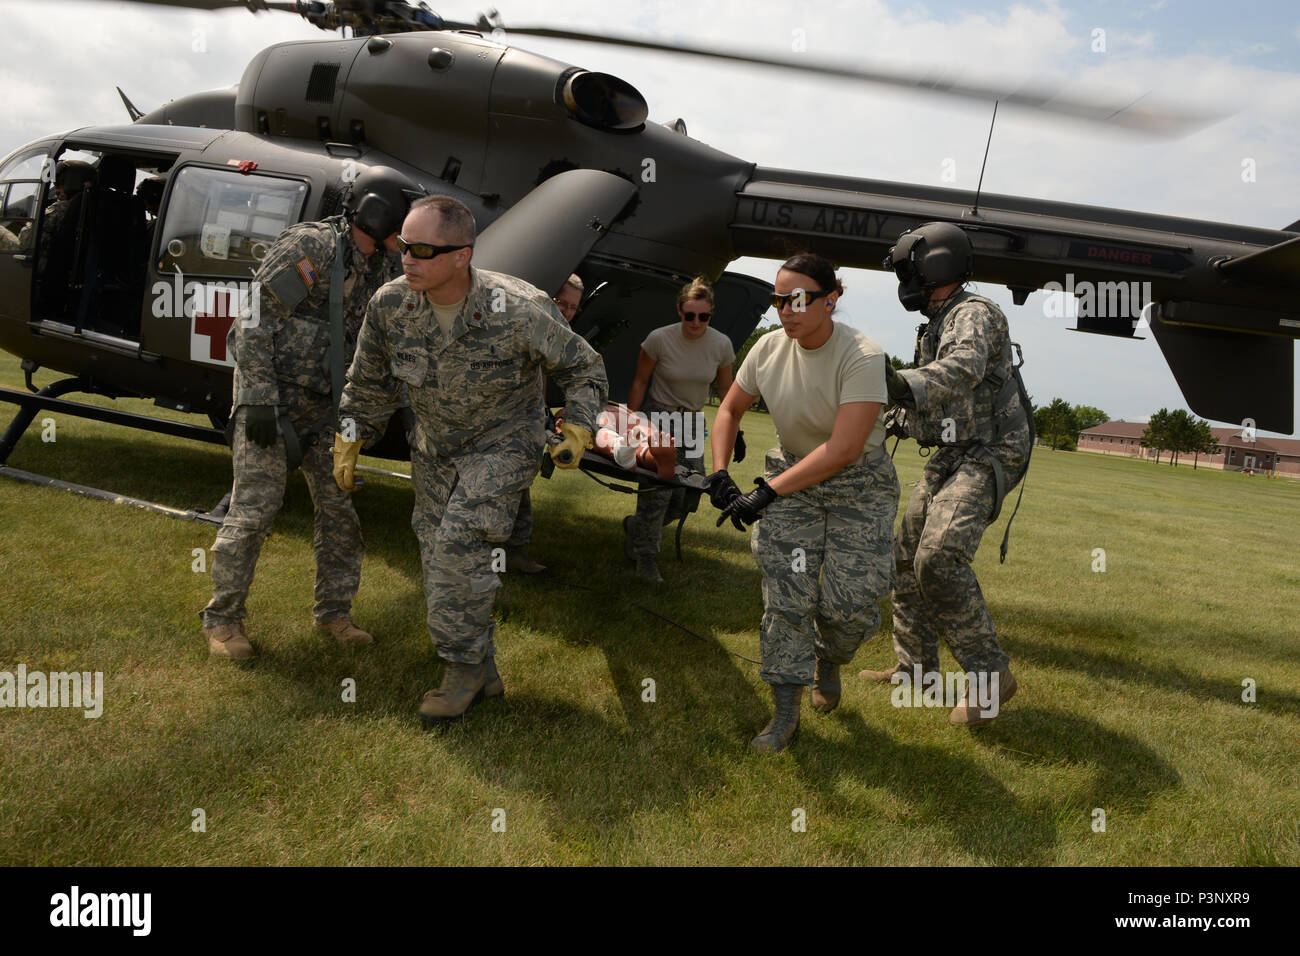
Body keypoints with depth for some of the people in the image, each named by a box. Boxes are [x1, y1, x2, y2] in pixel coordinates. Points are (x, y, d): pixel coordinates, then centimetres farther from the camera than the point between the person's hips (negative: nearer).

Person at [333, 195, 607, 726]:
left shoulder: (520, 311, -27)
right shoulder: (389, 305, -16)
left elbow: (583, 368, -10)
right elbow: (369, 382, 4)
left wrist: (577, 429, -19)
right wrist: (349, 439, 8)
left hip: (503, 445, -5)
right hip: (434, 448, 5)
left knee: (460, 546, -20)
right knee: (439, 560, 7)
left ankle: (464, 665, 1)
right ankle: (484, 674, 24)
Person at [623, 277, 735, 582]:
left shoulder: (721, 345, -10)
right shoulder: (659, 339, -17)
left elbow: (725, 390, 5)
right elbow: (640, 382, -5)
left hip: (692, 421, 4)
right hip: (658, 417, -3)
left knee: (685, 497, -1)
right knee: (658, 489, -13)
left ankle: (636, 527, 27)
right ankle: (644, 555, 8)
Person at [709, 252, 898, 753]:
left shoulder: (861, 356, -23)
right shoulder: (770, 348, -8)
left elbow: (843, 450, -28)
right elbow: (729, 411, 9)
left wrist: (768, 492, -27)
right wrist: (720, 476, -4)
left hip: (858, 485, -3)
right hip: (792, 476, 3)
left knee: (848, 600, -9)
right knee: (786, 593, -7)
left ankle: (829, 662, 28)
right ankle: (785, 715, 4)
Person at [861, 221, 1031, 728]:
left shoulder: (973, 313, -12)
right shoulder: (937, 325, 17)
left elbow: (963, 369, -35)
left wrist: (905, 384, -52)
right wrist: (896, 419, 9)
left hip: (988, 456, -10)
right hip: (952, 456, 10)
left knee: (939, 558, -25)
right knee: (908, 557, 11)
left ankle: (989, 676, -13)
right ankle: (915, 666, 23)